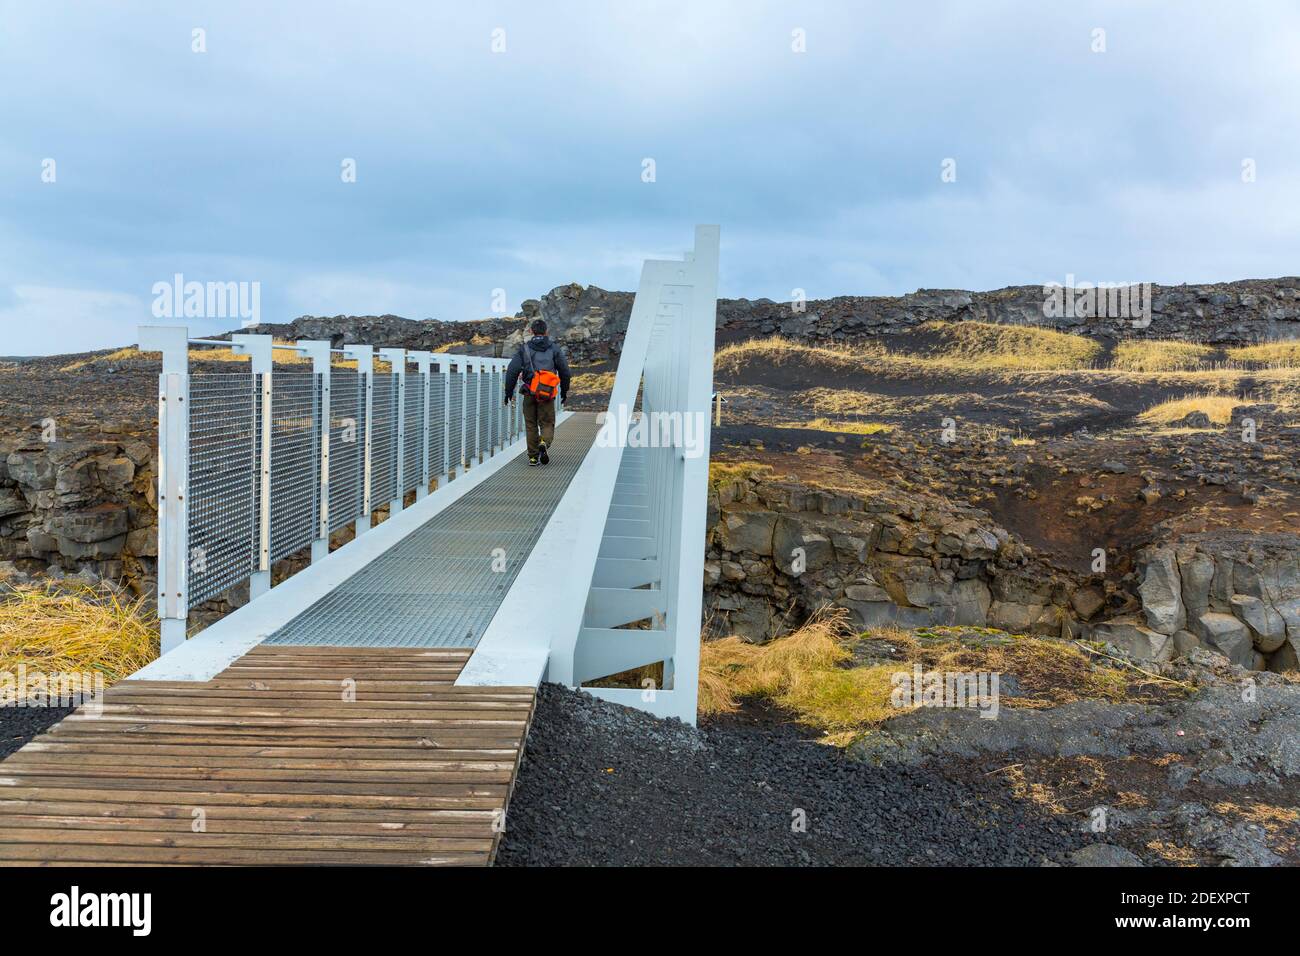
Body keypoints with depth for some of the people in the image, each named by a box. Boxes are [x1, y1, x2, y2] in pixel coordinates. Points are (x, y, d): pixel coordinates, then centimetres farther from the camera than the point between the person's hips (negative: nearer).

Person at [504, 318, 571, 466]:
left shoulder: (524, 348, 5)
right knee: (547, 423, 7)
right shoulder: (554, 348, 5)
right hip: (547, 394, -1)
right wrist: (564, 391, 18)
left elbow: (512, 371, -2)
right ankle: (544, 442, -23)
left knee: (531, 425, 10)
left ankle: (533, 457, 8)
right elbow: (565, 371, 6)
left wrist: (508, 391, 4)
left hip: (529, 393, 1)